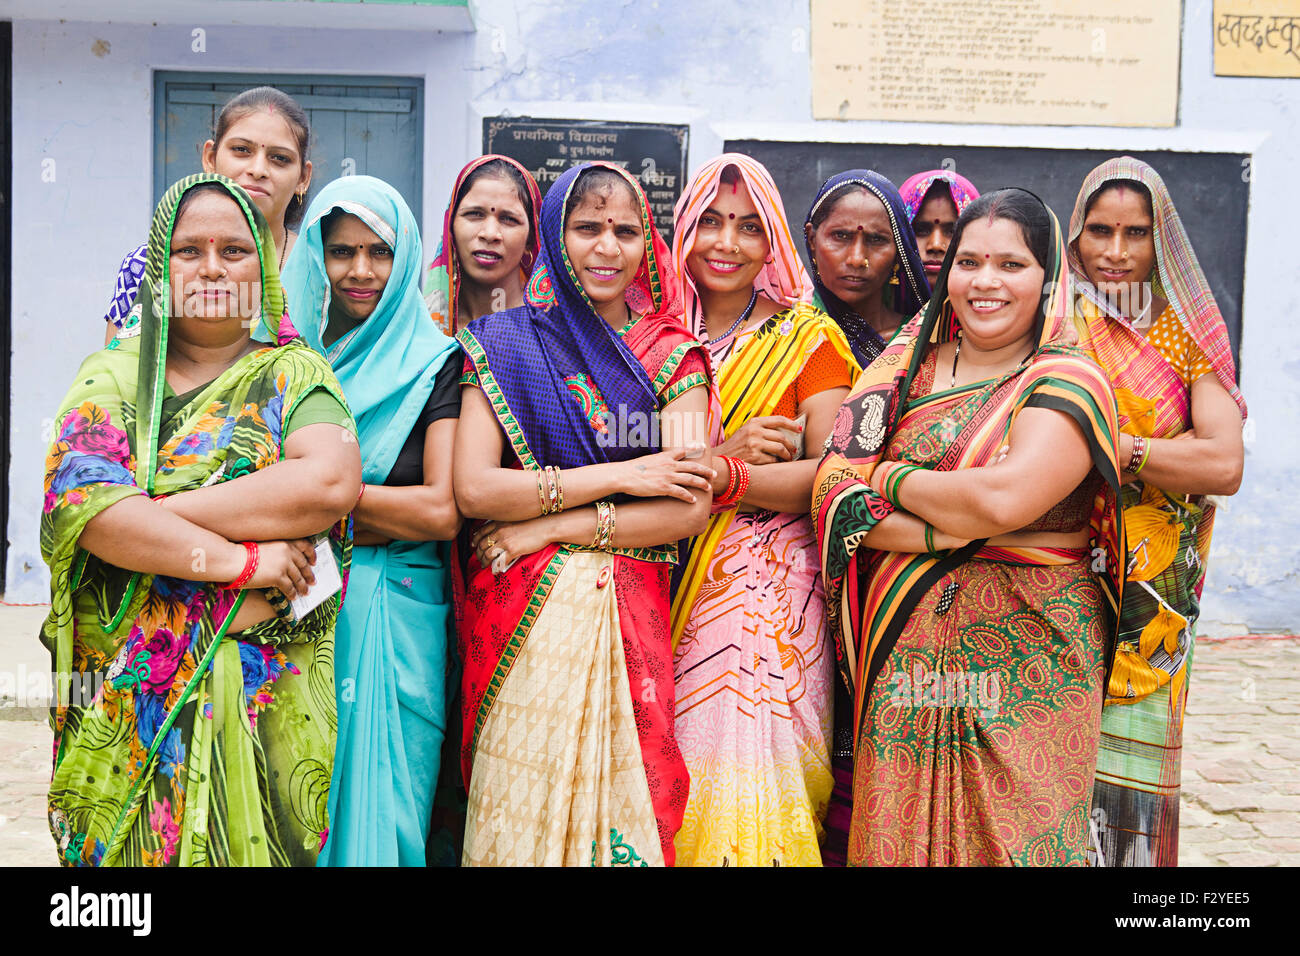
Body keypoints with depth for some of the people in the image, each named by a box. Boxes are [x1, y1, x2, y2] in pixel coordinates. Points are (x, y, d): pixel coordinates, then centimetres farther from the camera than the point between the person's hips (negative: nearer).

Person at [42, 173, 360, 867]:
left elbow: (331, 483, -16)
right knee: (127, 845, 6)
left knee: (251, 841, 1)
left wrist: (154, 512, -14)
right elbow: (80, 500, -9)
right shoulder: (112, 376, 9)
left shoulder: (296, 373, 5)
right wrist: (239, 561, -18)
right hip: (127, 700, 2)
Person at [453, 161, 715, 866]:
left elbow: (691, 509, -4)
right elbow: (471, 488, -6)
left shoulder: (672, 356, 7)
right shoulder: (504, 342, 6)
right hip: (518, 615, 0)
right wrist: (620, 475, -8)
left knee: (617, 795, 2)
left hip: (627, 613, 1)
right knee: (521, 803, 1)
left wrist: (552, 525, -10)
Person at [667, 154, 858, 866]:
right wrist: (724, 450, -12)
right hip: (667, 589, 3)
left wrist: (720, 476, -22)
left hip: (770, 594, -2)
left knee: (745, 776, -8)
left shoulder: (806, 337, 2)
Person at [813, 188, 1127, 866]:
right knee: (895, 843, 9)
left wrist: (891, 478, -7)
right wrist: (949, 533, -15)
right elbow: (834, 489, -3)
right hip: (903, 664, 3)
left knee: (1015, 838, 4)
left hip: (1025, 669, -3)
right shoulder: (904, 365, 8)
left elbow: (1004, 499, -22)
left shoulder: (1067, 383, -5)